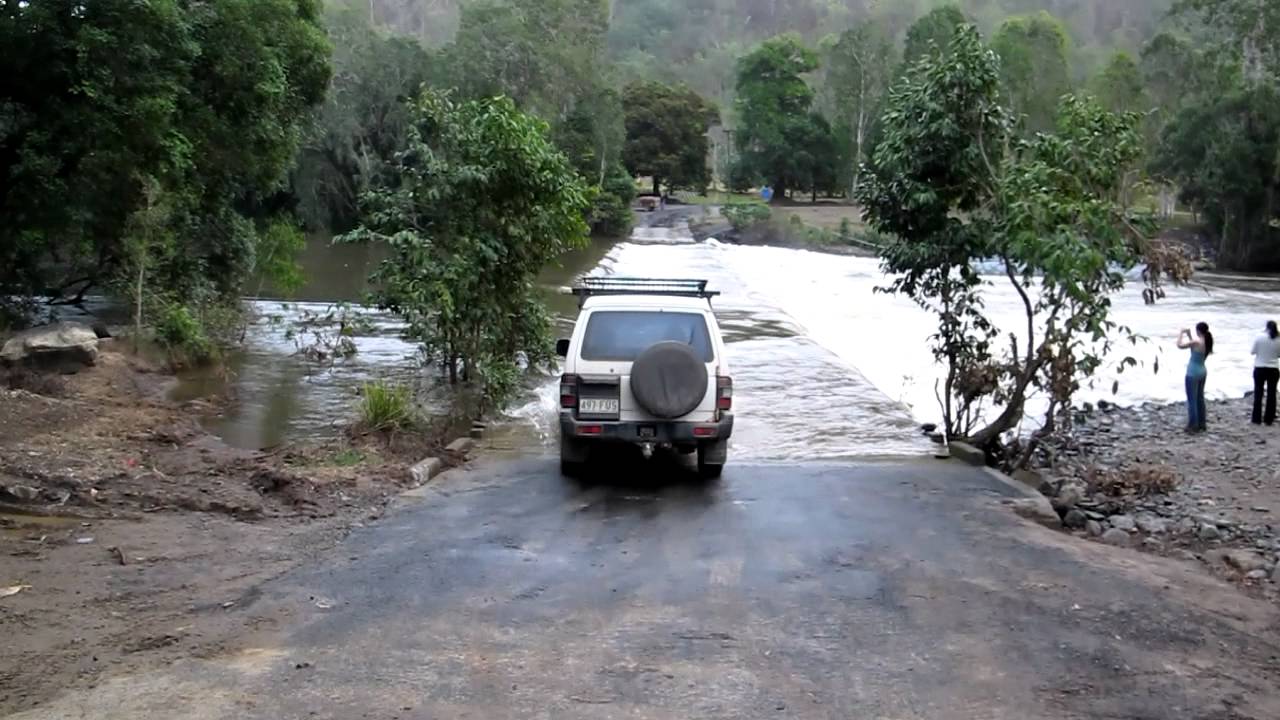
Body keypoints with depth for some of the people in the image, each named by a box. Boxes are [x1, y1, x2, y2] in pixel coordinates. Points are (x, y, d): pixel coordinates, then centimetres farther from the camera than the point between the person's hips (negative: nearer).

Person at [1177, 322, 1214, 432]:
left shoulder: (1197, 342, -22)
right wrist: (1189, 336, 19)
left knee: (1192, 400, -1)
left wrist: (1181, 334, -2)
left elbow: (1180, 345, -16)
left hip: (1193, 373, -8)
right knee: (1200, 398, 17)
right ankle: (1201, 424, 23)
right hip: (1202, 372, 8)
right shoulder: (1207, 342, 3)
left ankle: (1193, 426, 1)